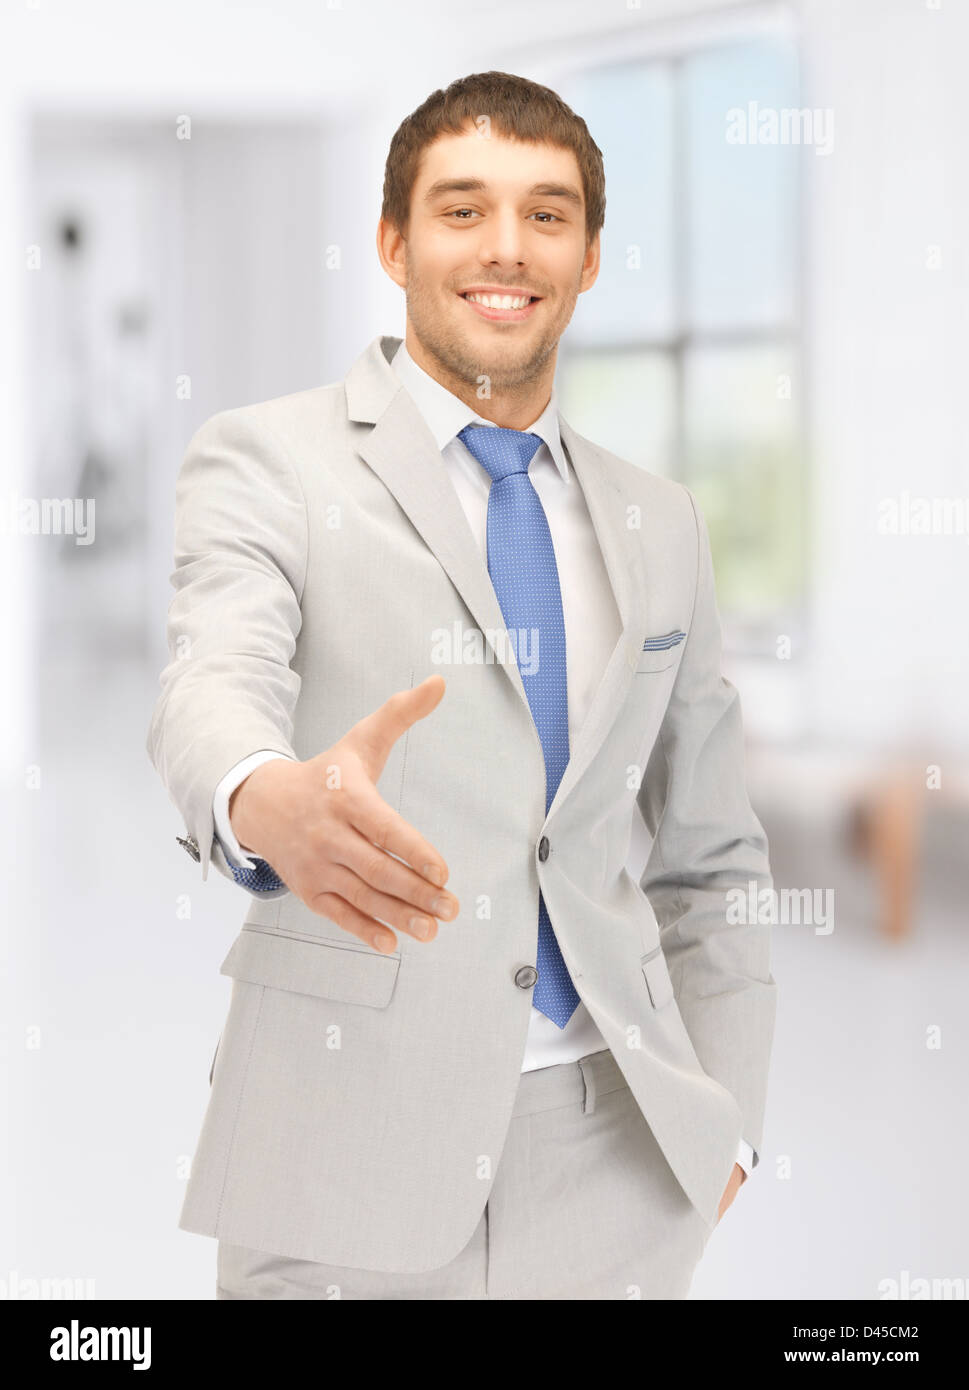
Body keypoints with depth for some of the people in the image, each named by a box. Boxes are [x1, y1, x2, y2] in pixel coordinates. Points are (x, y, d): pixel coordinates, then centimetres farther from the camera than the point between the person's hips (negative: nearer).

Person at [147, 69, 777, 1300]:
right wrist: (271, 804, -43)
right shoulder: (266, 462, -2)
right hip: (353, 1155, -3)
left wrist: (724, 1121, 7)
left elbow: (709, 858, 15)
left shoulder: (660, 525, 11)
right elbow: (214, 689, -21)